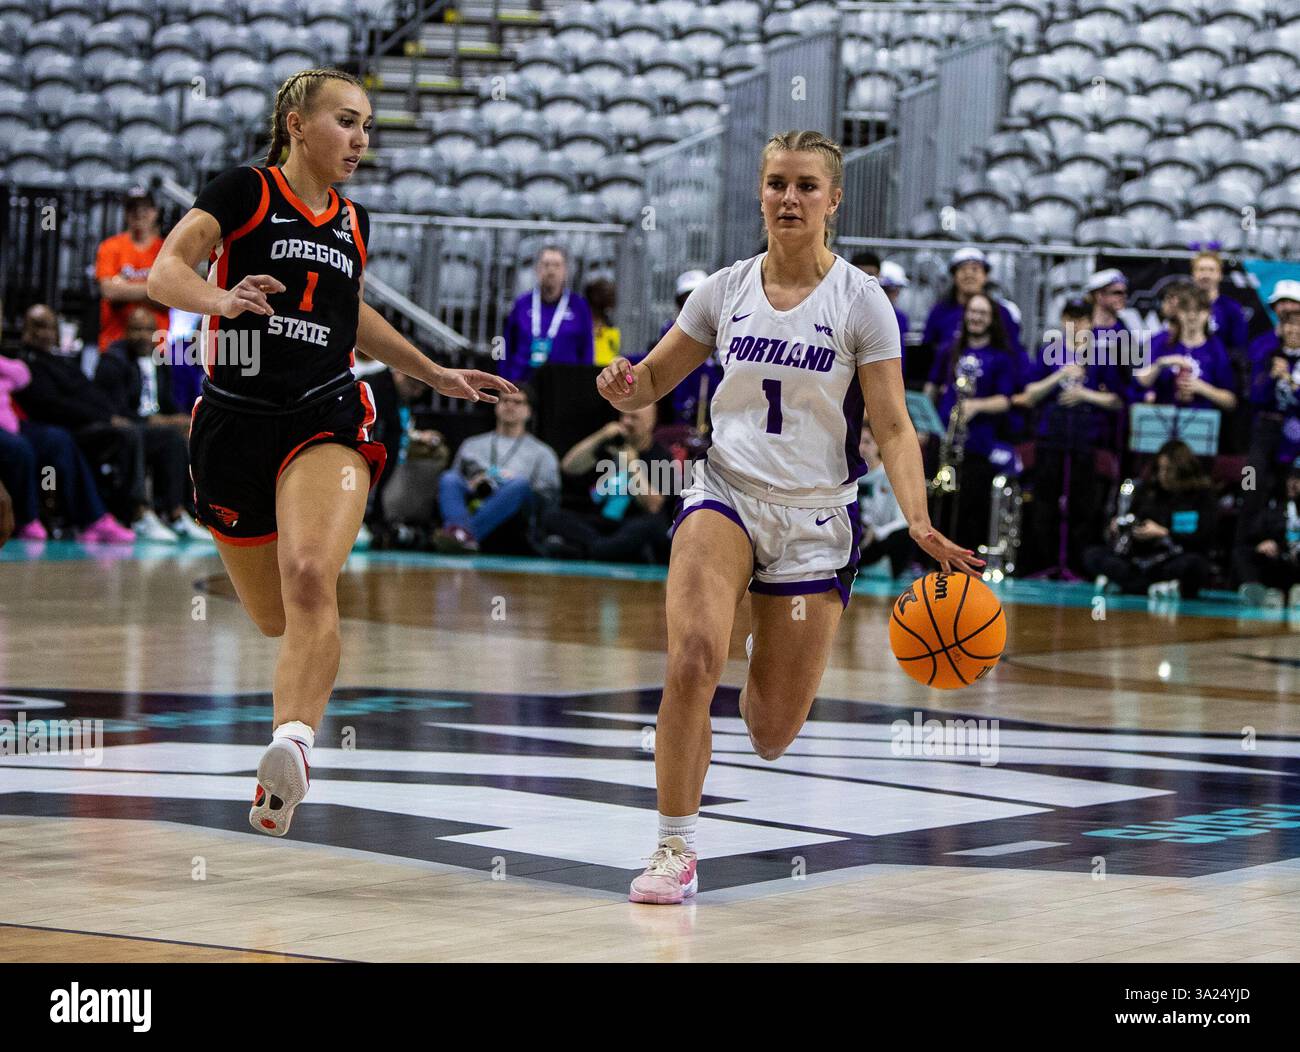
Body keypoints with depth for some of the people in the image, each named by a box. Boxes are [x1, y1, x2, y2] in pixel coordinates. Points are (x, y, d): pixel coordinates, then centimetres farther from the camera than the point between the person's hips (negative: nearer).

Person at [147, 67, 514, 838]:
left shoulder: (353, 223, 15)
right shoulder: (244, 193, -1)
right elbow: (166, 271, -15)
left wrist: (437, 375, 33)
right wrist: (221, 298, -36)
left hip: (328, 418, 1)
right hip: (235, 420, -1)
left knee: (309, 579, -27)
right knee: (276, 619, 9)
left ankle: (293, 746, -44)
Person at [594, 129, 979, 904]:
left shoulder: (861, 301, -5)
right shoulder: (726, 290, 3)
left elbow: (893, 426, -10)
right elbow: (651, 384, 9)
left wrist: (920, 523, -25)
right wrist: (623, 387, -15)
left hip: (817, 519, -1)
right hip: (727, 493, 1)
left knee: (773, 732, 3)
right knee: (693, 658, -27)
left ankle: (768, 704, 43)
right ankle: (676, 851, -15)